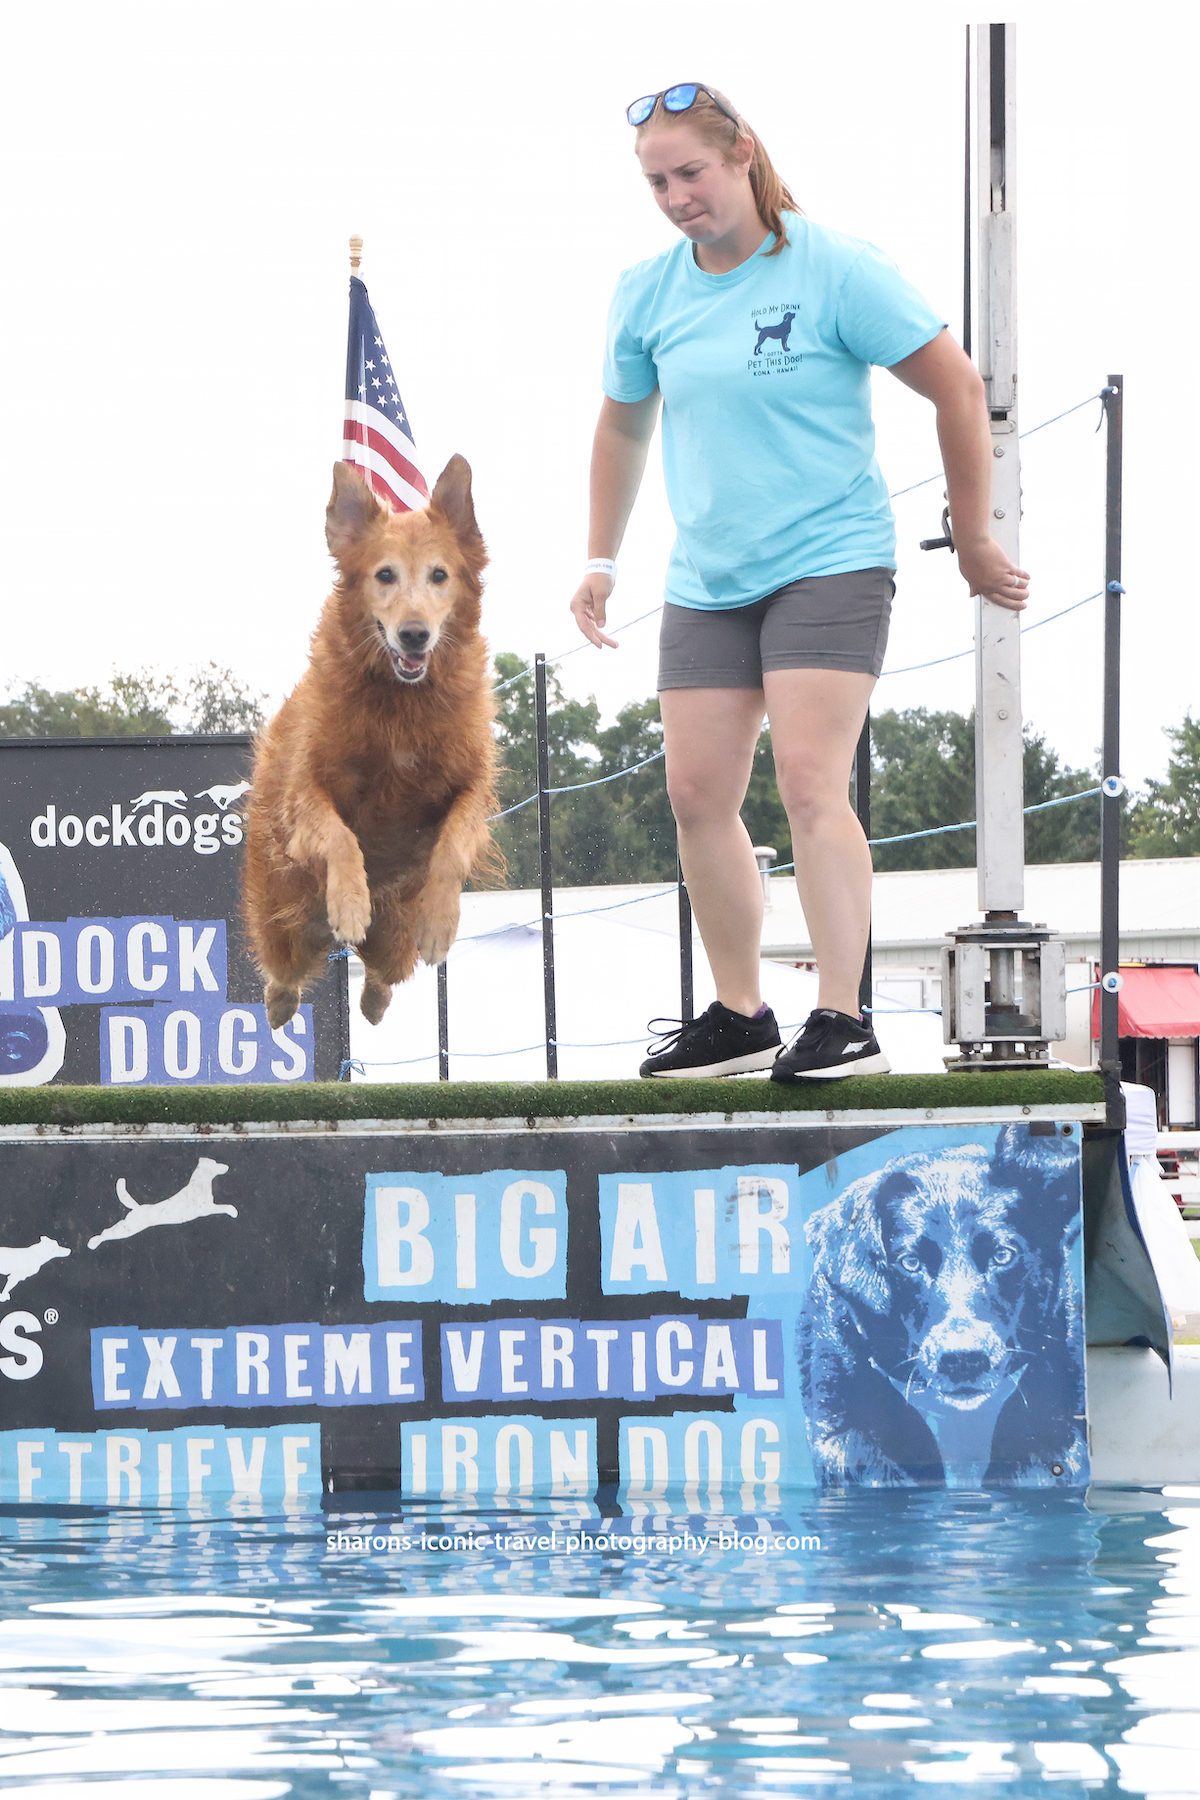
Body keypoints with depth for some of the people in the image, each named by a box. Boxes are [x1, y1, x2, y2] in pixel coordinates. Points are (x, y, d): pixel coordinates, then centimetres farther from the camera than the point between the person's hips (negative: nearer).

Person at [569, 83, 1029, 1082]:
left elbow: (957, 387, -4)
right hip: (705, 585, 6)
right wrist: (601, 562, 23)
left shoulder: (837, 269, -9)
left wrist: (973, 539, 0)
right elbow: (623, 427, 23)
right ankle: (739, 1017, 13)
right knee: (698, 795, 1)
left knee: (811, 784, -17)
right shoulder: (646, 292, 6)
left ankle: (843, 1021, -18)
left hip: (831, 565, -6)